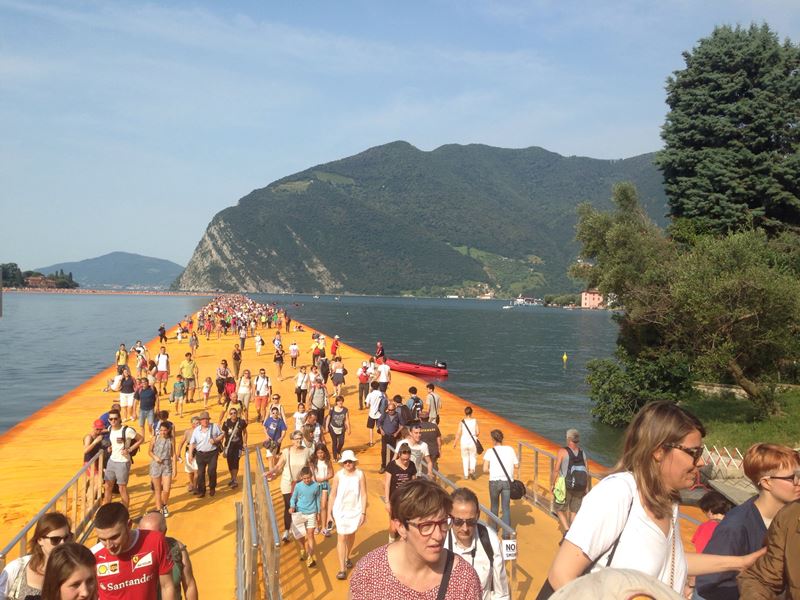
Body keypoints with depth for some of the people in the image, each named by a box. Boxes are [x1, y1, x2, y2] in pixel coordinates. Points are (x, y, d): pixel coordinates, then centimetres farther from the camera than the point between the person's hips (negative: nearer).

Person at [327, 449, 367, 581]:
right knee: (341, 538, -4)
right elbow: (332, 495, -4)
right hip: (340, 511, -1)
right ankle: (342, 569, 0)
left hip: (355, 511, 1)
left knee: (351, 535, 20)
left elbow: (364, 495, -7)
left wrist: (363, 512, -7)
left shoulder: (360, 474, -12)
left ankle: (347, 558, 45)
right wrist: (329, 513, -2)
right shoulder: (339, 475, -11)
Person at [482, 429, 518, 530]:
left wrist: (492, 470, 7)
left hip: (494, 481, -1)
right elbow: (517, 466, 4)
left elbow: (485, 469, -13)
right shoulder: (510, 449, 1)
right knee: (506, 507, 6)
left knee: (494, 506, 19)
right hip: (507, 482, 1)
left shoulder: (490, 452, -5)